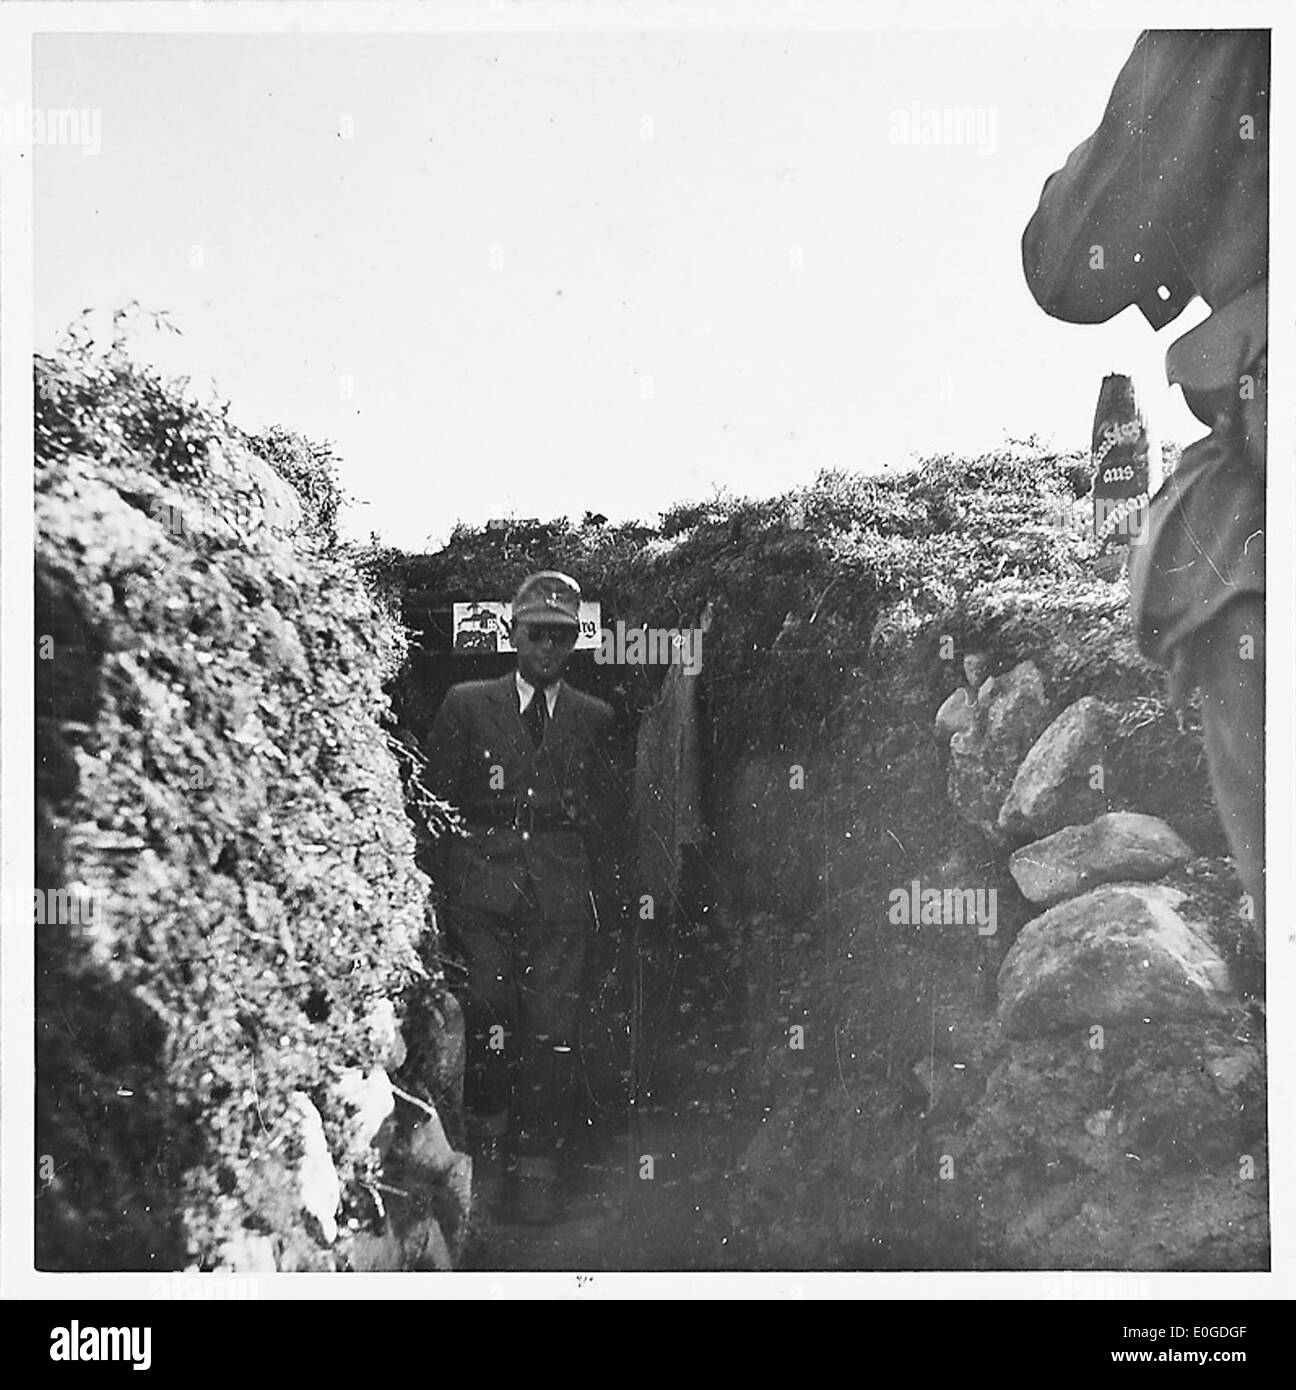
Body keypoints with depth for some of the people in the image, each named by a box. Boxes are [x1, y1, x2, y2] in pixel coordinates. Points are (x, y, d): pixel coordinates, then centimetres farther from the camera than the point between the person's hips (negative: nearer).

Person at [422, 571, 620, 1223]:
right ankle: (488, 1119, 18)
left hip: (561, 894, 1)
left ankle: (536, 1164, 6)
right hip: (481, 888, -1)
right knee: (487, 1011, -8)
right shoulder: (467, 705, 10)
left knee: (554, 1027, -4)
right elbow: (435, 798, 8)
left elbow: (603, 815, 16)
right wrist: (443, 883, 1)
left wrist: (593, 882, 7)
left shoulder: (593, 718, 14)